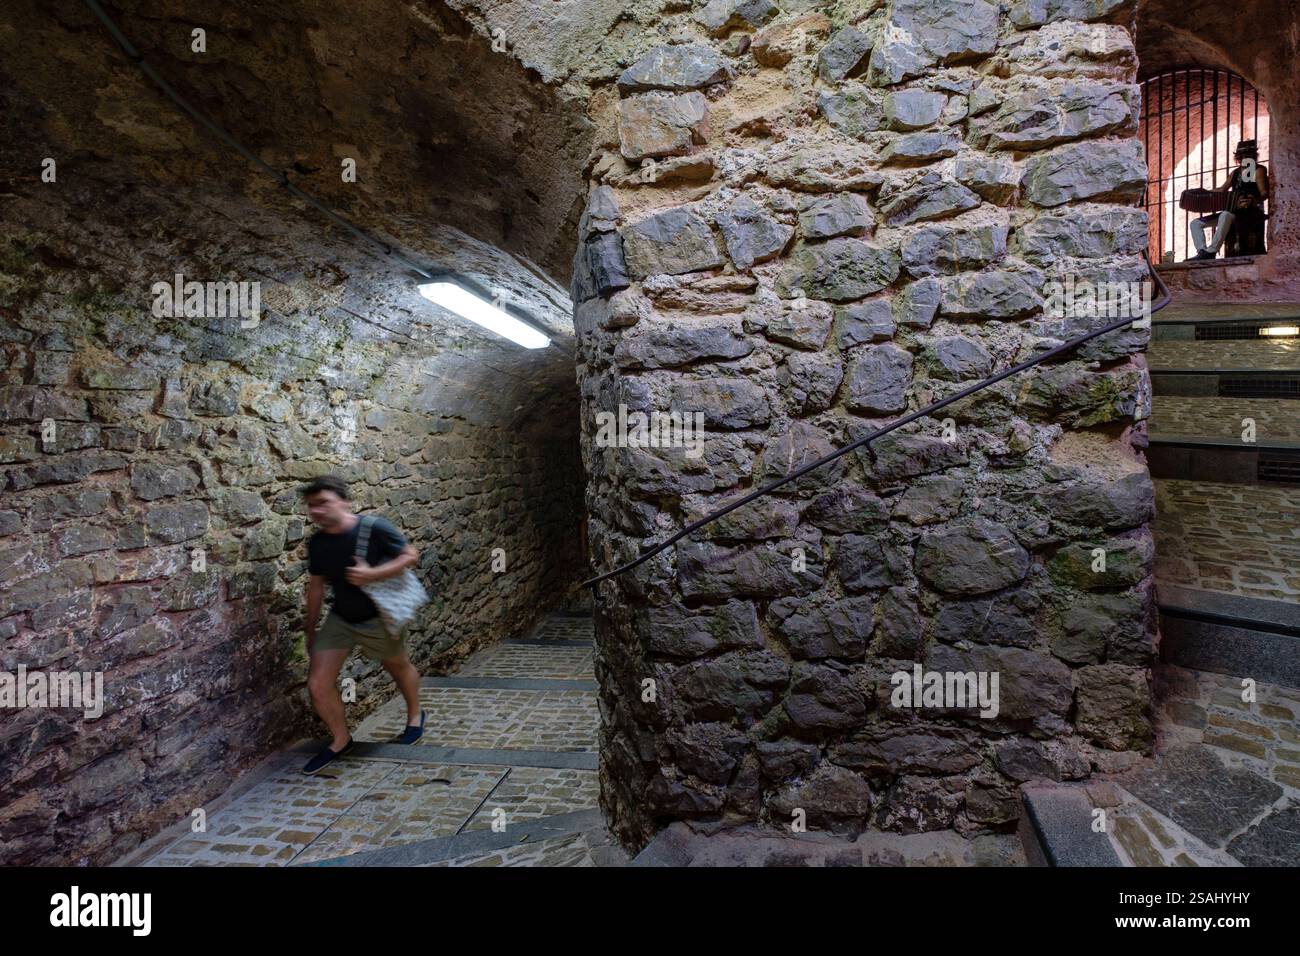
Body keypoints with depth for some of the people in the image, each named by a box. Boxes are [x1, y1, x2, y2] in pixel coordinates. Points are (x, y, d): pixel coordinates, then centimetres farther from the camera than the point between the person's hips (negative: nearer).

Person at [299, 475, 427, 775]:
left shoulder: (374, 528, -24)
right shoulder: (317, 544, -7)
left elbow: (411, 555, -16)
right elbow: (316, 586, 5)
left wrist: (372, 574, -29)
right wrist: (310, 630, 13)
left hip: (378, 618, -4)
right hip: (340, 618, 4)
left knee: (399, 667, 20)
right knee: (317, 684, -4)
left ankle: (415, 715, 49)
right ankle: (341, 739, 21)